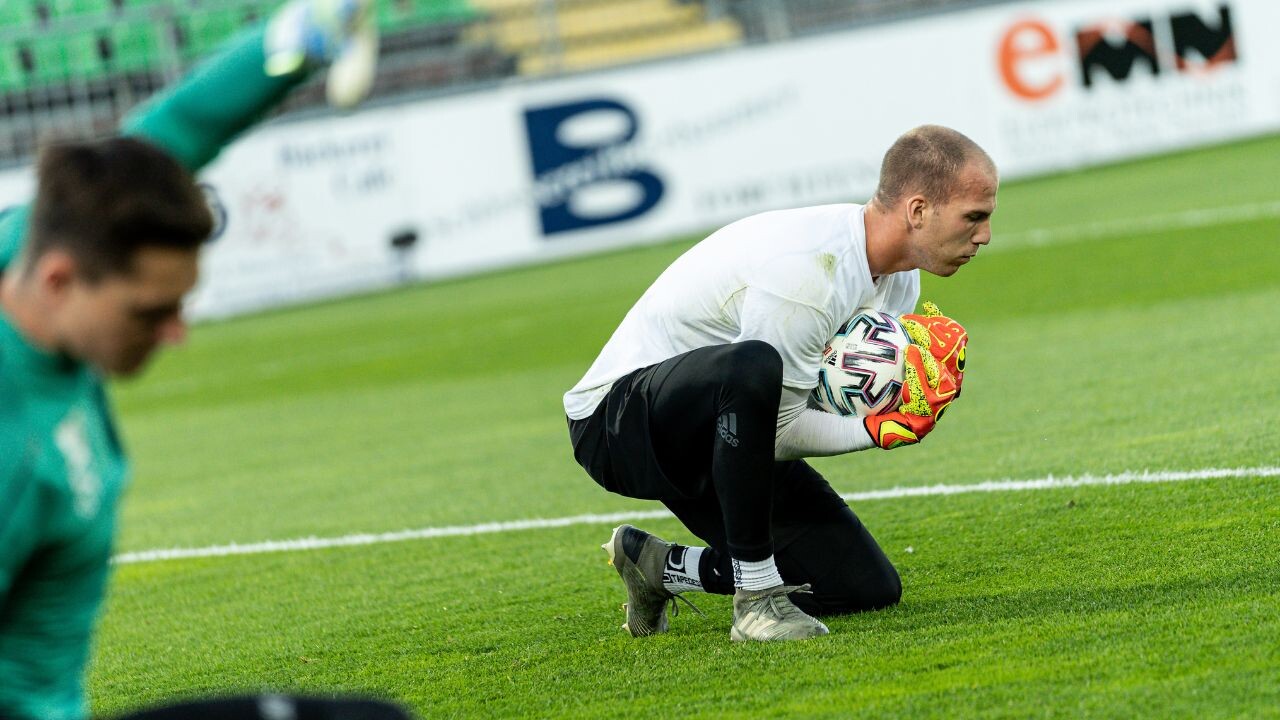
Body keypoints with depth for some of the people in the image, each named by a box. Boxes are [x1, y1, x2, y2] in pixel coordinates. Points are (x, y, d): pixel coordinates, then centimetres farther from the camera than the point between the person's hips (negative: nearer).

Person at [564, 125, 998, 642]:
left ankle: (660, 566, 16)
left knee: (869, 588, 2)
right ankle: (757, 597, -29)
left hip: (721, 434, 9)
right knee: (752, 366, -42)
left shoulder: (899, 278, 1)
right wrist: (880, 431, -22)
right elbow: (778, 431, -25)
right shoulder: (808, 269, -29)